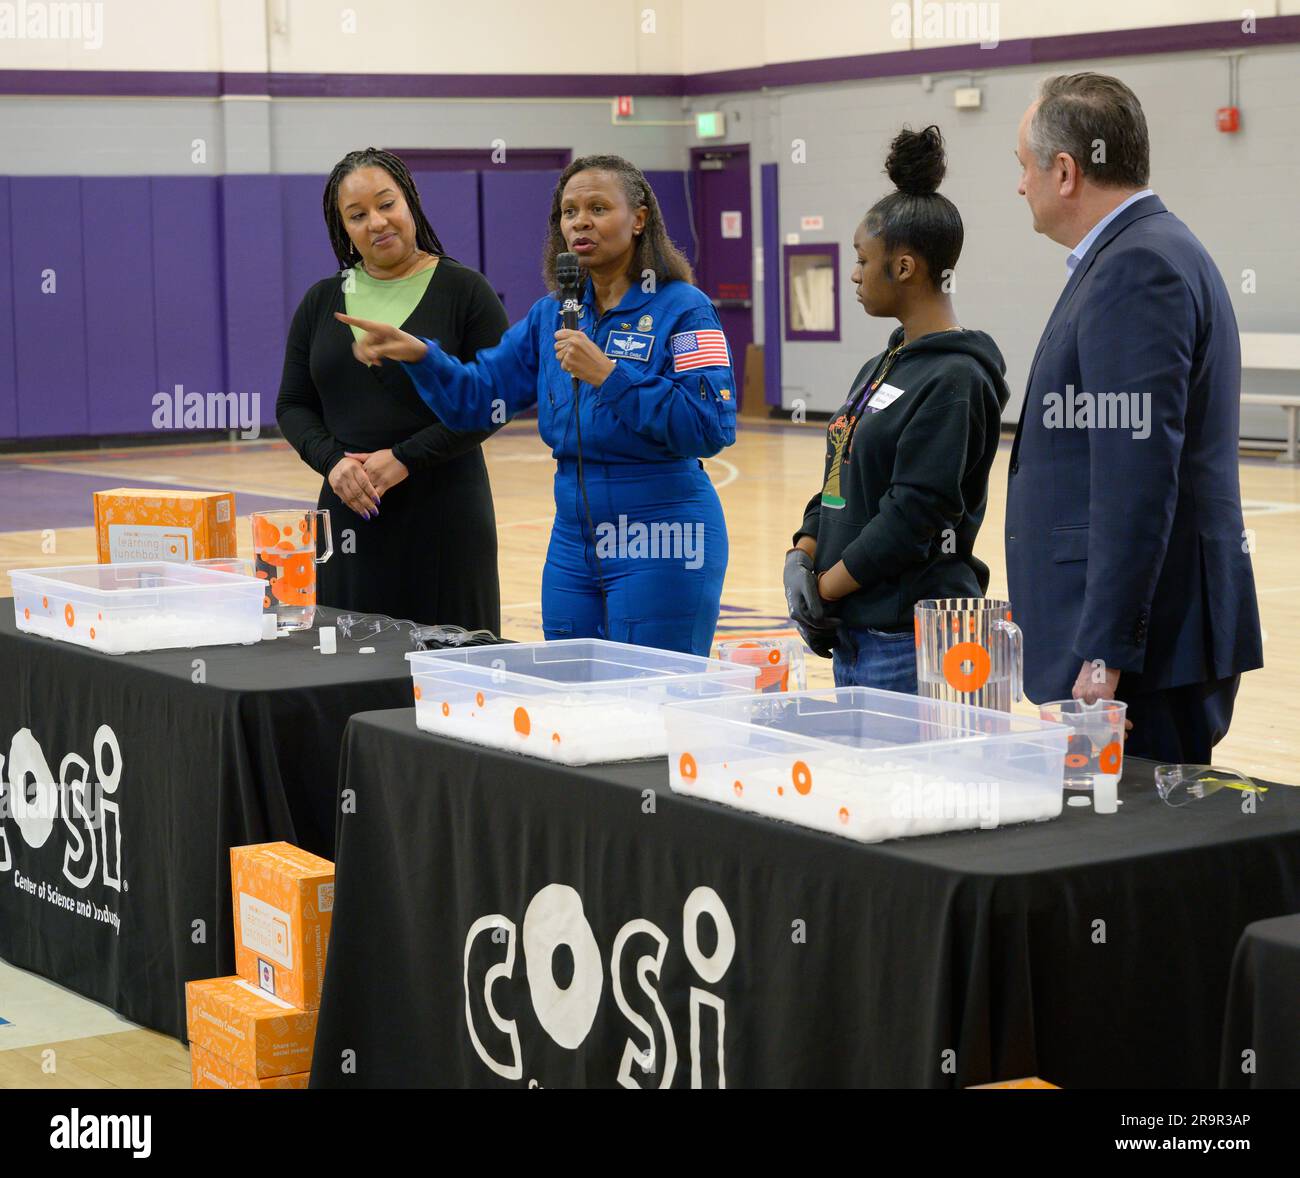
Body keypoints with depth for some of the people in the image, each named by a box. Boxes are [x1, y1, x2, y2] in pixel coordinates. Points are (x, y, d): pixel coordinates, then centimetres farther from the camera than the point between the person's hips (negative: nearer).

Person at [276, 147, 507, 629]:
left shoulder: (464, 291, -2)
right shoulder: (321, 301, 11)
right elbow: (292, 407, 11)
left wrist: (405, 458, -14)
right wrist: (332, 461, -8)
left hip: (444, 514, -3)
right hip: (352, 510, 4)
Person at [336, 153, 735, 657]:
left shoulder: (683, 309, -9)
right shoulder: (551, 315, 11)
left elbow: (711, 427, -20)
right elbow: (478, 396, 10)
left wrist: (609, 375, -24)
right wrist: (420, 356, -8)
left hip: (660, 546, -7)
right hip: (573, 538, 7)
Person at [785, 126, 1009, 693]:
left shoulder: (954, 379, -14)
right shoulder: (879, 369, 15)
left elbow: (914, 515, -18)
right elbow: (837, 482, 17)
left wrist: (825, 588, -12)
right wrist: (802, 557, 0)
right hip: (856, 634, 9)